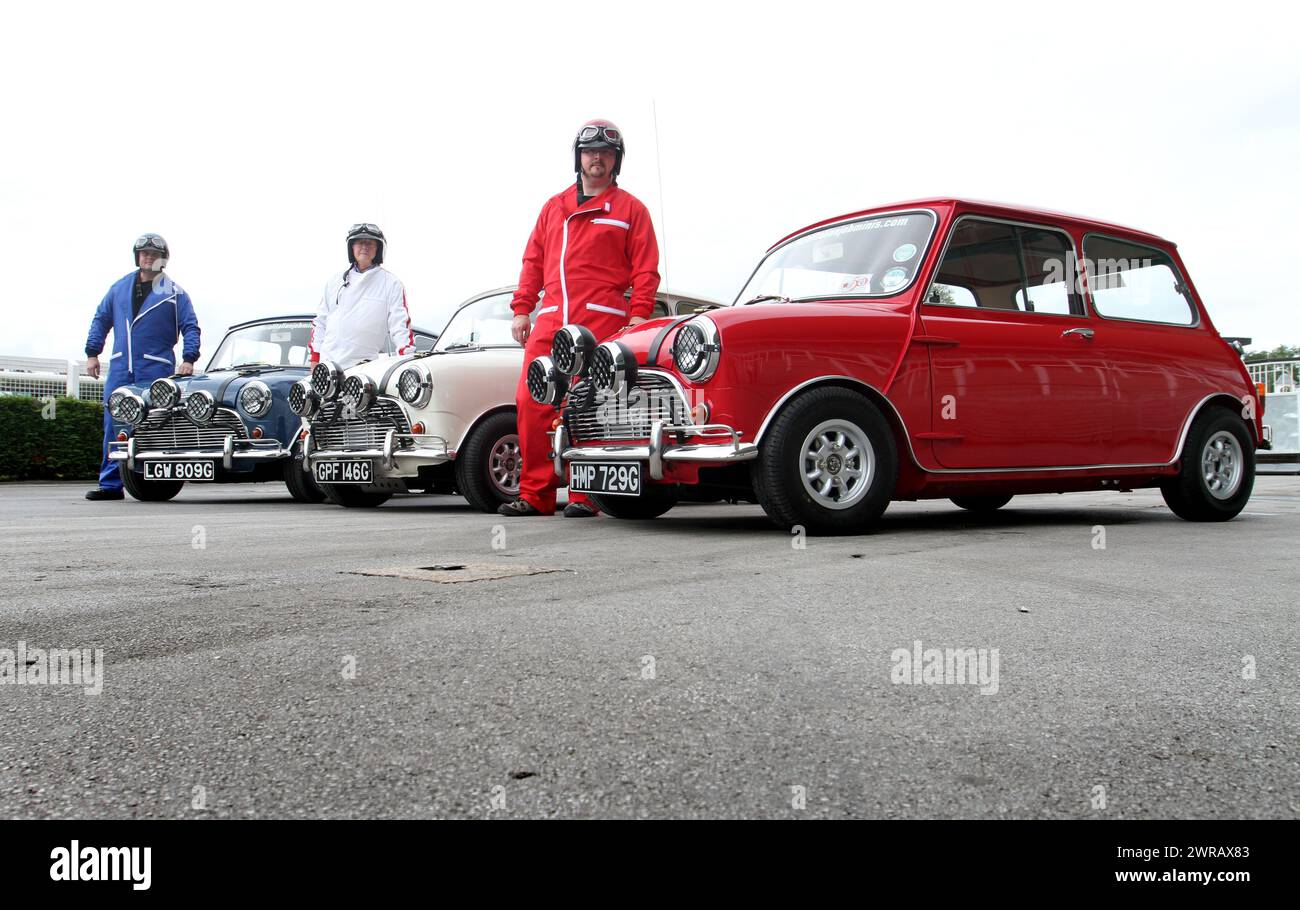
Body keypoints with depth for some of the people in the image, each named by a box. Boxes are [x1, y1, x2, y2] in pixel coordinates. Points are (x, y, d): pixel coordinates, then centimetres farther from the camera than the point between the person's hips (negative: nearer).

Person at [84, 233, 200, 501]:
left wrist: (188, 359, -13)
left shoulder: (174, 293, 4)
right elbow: (101, 319, 21)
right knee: (113, 425, 1)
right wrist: (92, 353, 13)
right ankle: (111, 484, 5)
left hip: (156, 370, -4)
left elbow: (191, 327, 0)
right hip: (119, 368, 4)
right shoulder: (120, 287, 16)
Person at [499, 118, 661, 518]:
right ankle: (535, 495, 2)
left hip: (602, 320, -4)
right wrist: (521, 309, 11)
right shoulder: (553, 207, 23)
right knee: (532, 401, -4)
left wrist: (639, 314, -9)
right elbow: (533, 262, 21)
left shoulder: (630, 208, 11)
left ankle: (585, 496, 0)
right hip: (550, 321, 4)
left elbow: (646, 270, 4)